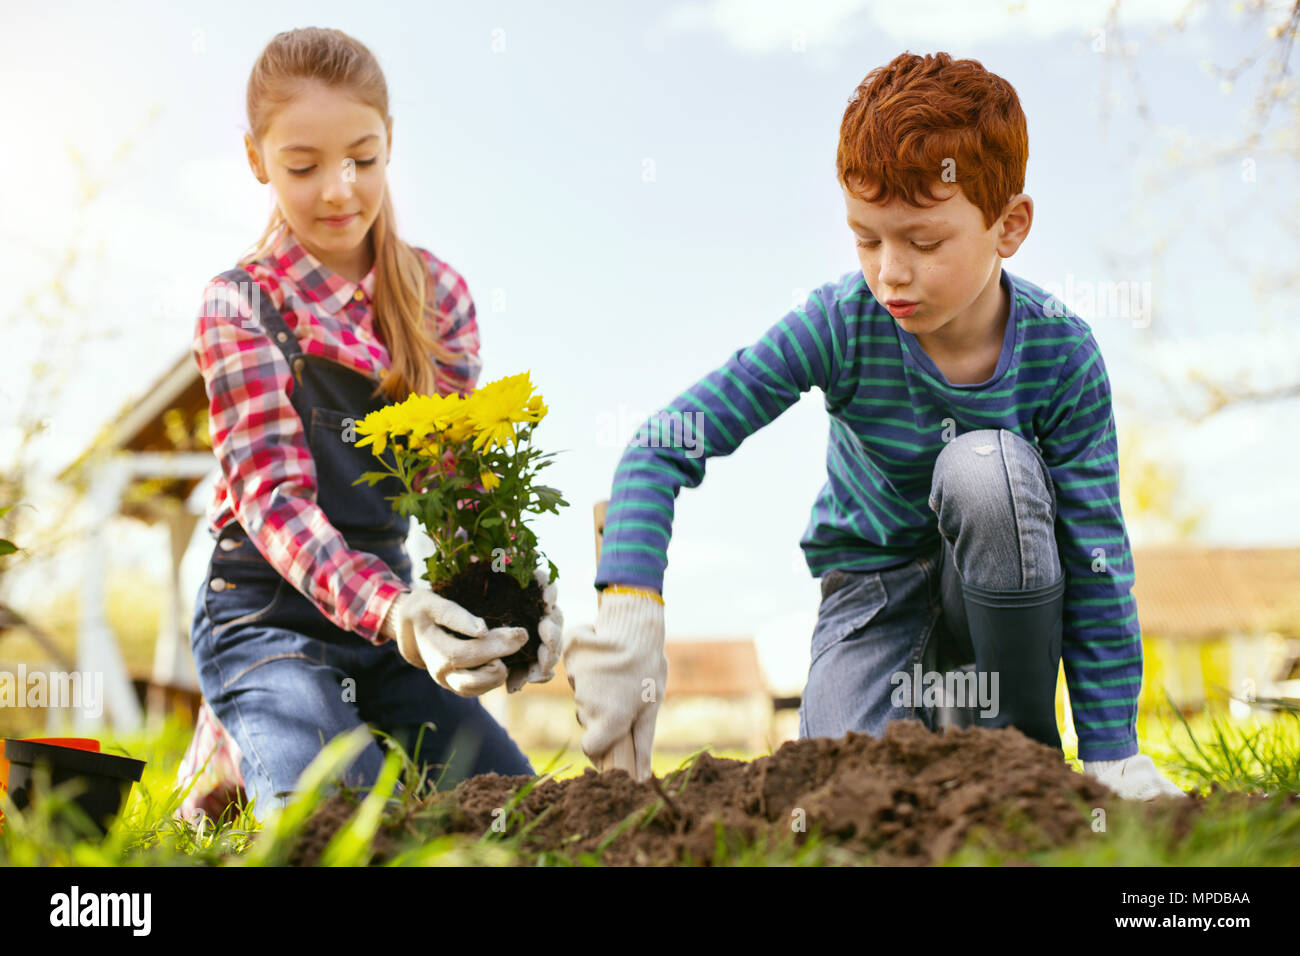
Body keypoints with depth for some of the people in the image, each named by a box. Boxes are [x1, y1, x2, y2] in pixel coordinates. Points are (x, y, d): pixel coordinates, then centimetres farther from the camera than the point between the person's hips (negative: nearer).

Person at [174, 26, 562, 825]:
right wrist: (391, 609, -38)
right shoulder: (241, 305, -8)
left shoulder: (438, 293, 3)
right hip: (270, 611, -5)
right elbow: (273, 491, -19)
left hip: (389, 599, 5)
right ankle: (238, 759, 8)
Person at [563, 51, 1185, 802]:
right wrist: (629, 608, -38)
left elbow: (1096, 550, -16)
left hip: (1007, 591, 1)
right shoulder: (842, 324, -21)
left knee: (983, 465, -33)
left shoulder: (1060, 351, -20)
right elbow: (661, 449, -22)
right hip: (874, 589, 0)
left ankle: (1023, 751, -13)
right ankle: (918, 706, 13)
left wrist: (1112, 752, -17)